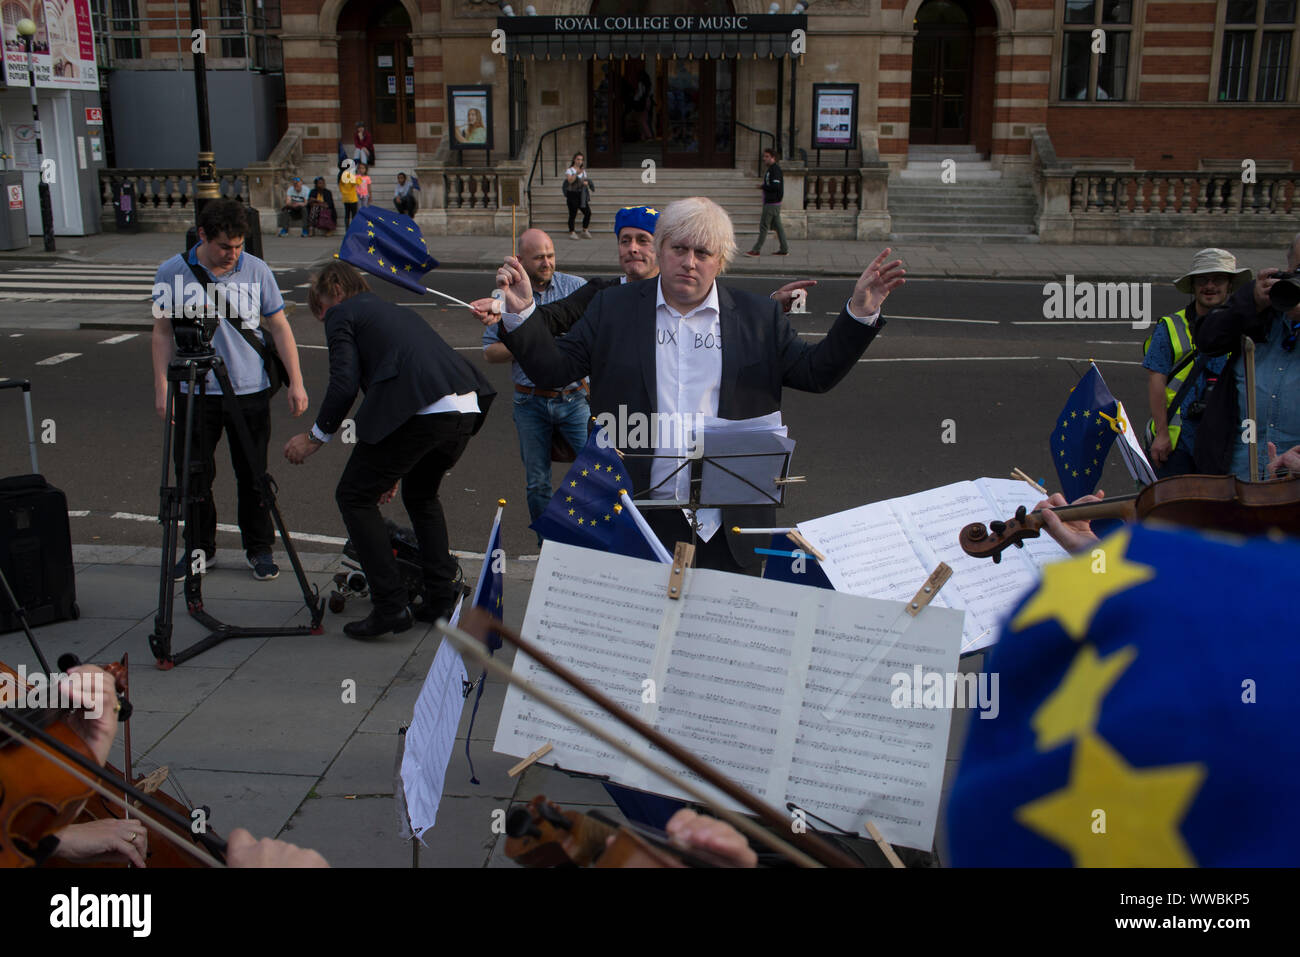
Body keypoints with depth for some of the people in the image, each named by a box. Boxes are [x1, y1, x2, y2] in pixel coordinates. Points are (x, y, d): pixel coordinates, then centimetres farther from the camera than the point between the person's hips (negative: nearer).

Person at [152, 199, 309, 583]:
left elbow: (279, 327, 3)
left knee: (253, 475, 7)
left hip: (250, 391, 0)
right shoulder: (172, 273, -2)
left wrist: (296, 382, -1)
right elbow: (163, 332, 4)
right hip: (194, 392, 0)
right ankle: (199, 549, 24)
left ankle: (260, 549, 21)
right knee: (194, 475, 7)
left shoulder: (257, 271, -1)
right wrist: (161, 388, -1)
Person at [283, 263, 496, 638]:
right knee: (421, 495, 29)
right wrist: (394, 465, 42)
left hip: (419, 411, -8)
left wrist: (316, 436, 13)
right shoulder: (398, 311, 35)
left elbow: (344, 384, -2)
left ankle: (391, 605, 3)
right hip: (467, 408, 8)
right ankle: (441, 598, 25)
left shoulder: (342, 314, 12)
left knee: (354, 496, 8)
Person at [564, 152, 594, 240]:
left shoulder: (583, 171, 15)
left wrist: (586, 182, -5)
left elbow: (586, 181, 19)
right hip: (572, 194, -5)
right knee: (573, 214, -6)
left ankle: (584, 231, 11)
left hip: (581, 195, 5)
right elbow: (570, 181, -18)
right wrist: (576, 173, -29)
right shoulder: (569, 170, -2)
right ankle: (571, 233, 5)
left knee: (588, 212, -3)